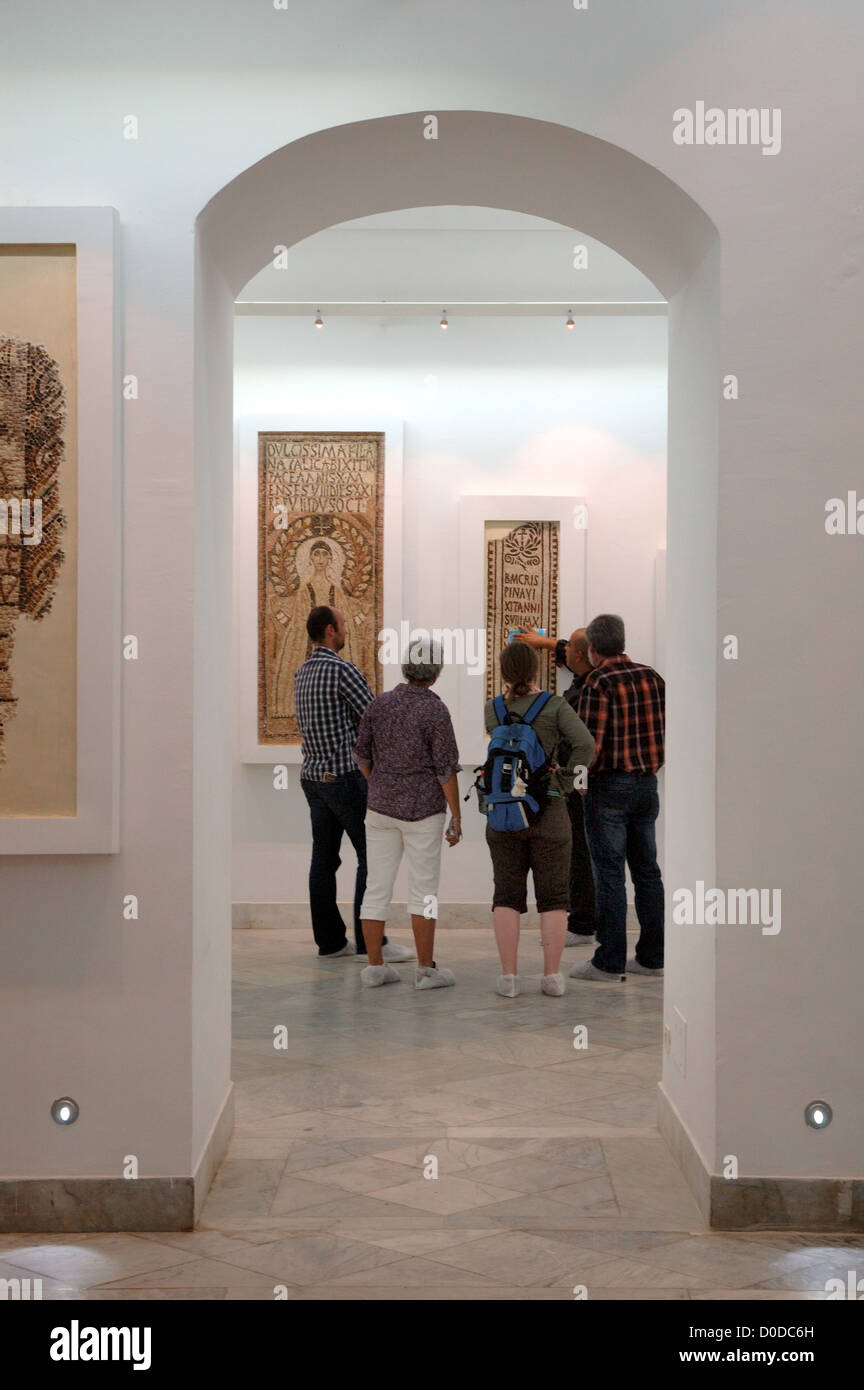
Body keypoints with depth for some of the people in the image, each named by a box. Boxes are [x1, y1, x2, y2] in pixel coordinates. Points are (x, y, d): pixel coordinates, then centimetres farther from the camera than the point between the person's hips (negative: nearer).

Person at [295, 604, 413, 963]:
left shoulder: (302, 674, 13)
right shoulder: (343, 670, -14)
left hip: (313, 775, 9)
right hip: (346, 775, -9)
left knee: (324, 858, 9)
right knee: (371, 856, -4)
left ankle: (329, 939, 12)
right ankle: (369, 941, -4)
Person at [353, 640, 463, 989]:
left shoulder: (379, 705, 1)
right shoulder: (436, 711, -13)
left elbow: (362, 756, 9)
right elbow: (446, 768, -13)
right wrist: (456, 817, -6)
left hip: (381, 807, 4)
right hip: (423, 811, -4)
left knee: (377, 888, 8)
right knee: (423, 890, 2)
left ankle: (375, 966, 11)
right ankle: (426, 970, 5)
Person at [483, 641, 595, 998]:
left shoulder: (492, 711, 2)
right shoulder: (554, 706, -7)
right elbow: (585, 744, -18)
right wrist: (564, 785, -9)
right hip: (548, 811, -2)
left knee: (507, 896, 7)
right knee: (553, 897, 6)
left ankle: (508, 976, 4)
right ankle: (552, 975, 5)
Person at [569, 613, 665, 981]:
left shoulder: (598, 684, -13)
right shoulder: (652, 678, 6)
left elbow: (590, 745, -18)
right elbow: (666, 730, 10)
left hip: (609, 786, -6)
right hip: (647, 784, 6)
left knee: (610, 874, -2)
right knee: (647, 871, 11)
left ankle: (610, 962, 1)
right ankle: (651, 957, 17)